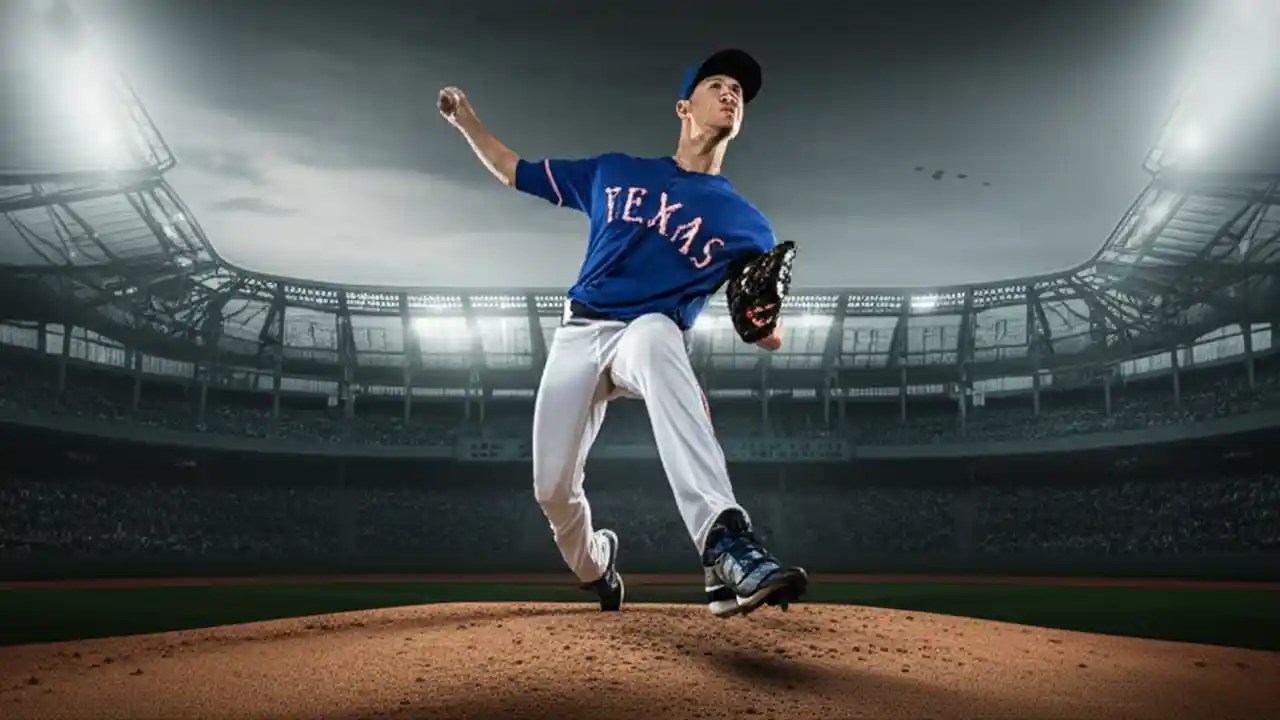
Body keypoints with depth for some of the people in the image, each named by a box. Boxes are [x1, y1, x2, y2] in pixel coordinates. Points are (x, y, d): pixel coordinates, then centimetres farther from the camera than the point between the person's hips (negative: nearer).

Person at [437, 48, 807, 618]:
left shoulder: (744, 222, 6)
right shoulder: (613, 173, 12)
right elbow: (516, 173, 22)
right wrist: (466, 121, 11)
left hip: (650, 335, -3)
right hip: (578, 335, 3)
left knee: (653, 336, -40)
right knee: (553, 489, -4)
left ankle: (725, 541, -56)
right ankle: (596, 568, 34)